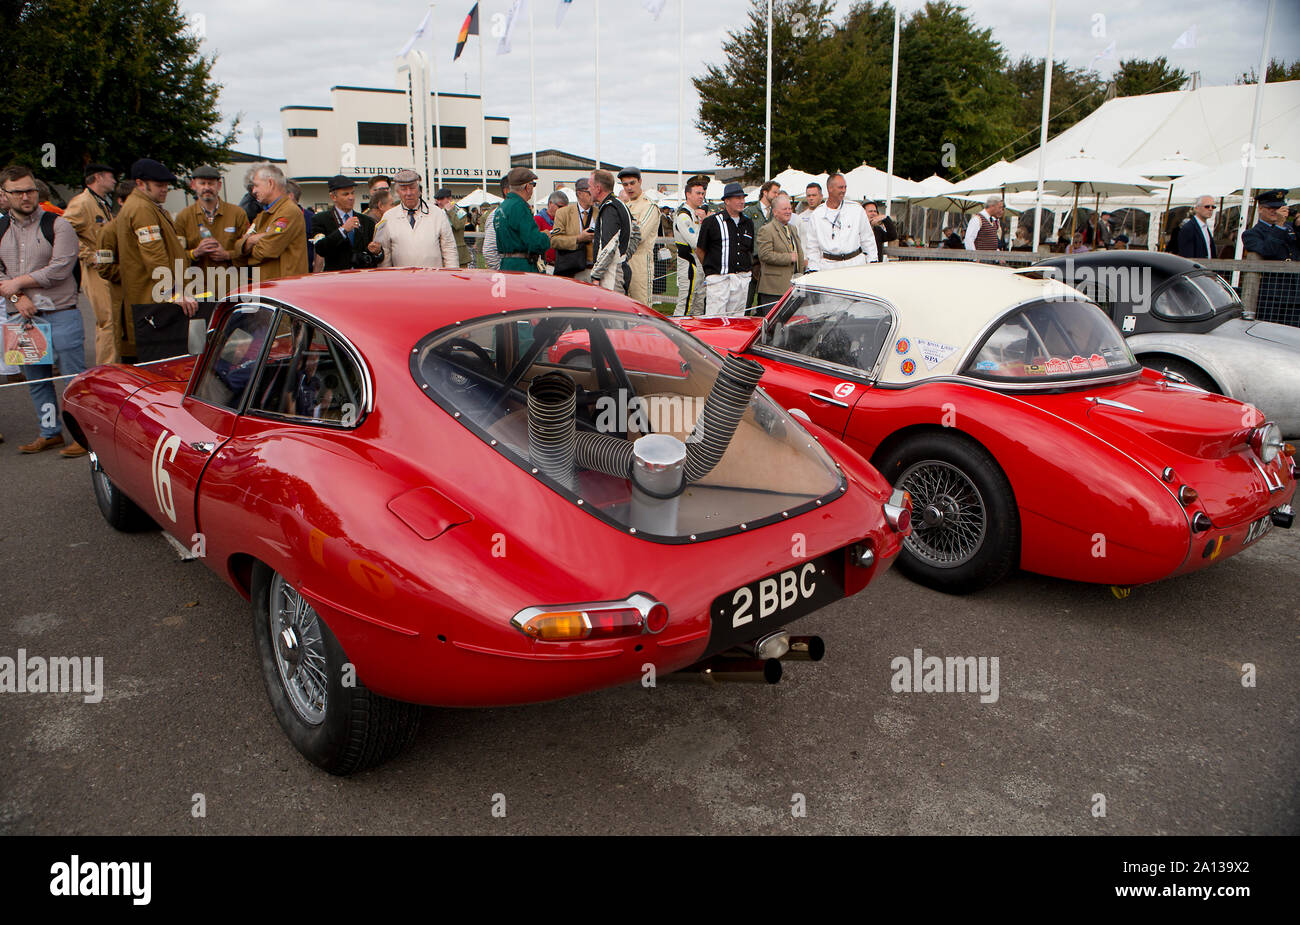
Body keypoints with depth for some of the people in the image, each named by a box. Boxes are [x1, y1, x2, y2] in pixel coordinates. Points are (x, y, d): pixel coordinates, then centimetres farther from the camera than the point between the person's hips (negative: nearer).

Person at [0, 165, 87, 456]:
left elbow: (60, 268, -12)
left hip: (61, 314, -5)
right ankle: (50, 432, 23)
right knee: (35, 380, 12)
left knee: (73, 377, -4)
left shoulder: (57, 225, -3)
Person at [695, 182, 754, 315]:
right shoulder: (712, 221, -4)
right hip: (718, 279, -5)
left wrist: (747, 269, 17)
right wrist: (711, 268, 9)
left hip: (742, 279, 5)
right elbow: (699, 250, 4)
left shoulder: (748, 223, 13)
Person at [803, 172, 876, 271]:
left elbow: (868, 239, 14)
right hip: (828, 266, 0)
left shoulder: (857, 209, 9)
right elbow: (813, 247, 12)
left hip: (855, 263, 0)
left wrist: (873, 262, 9)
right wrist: (813, 270, 6)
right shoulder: (817, 214, 8)